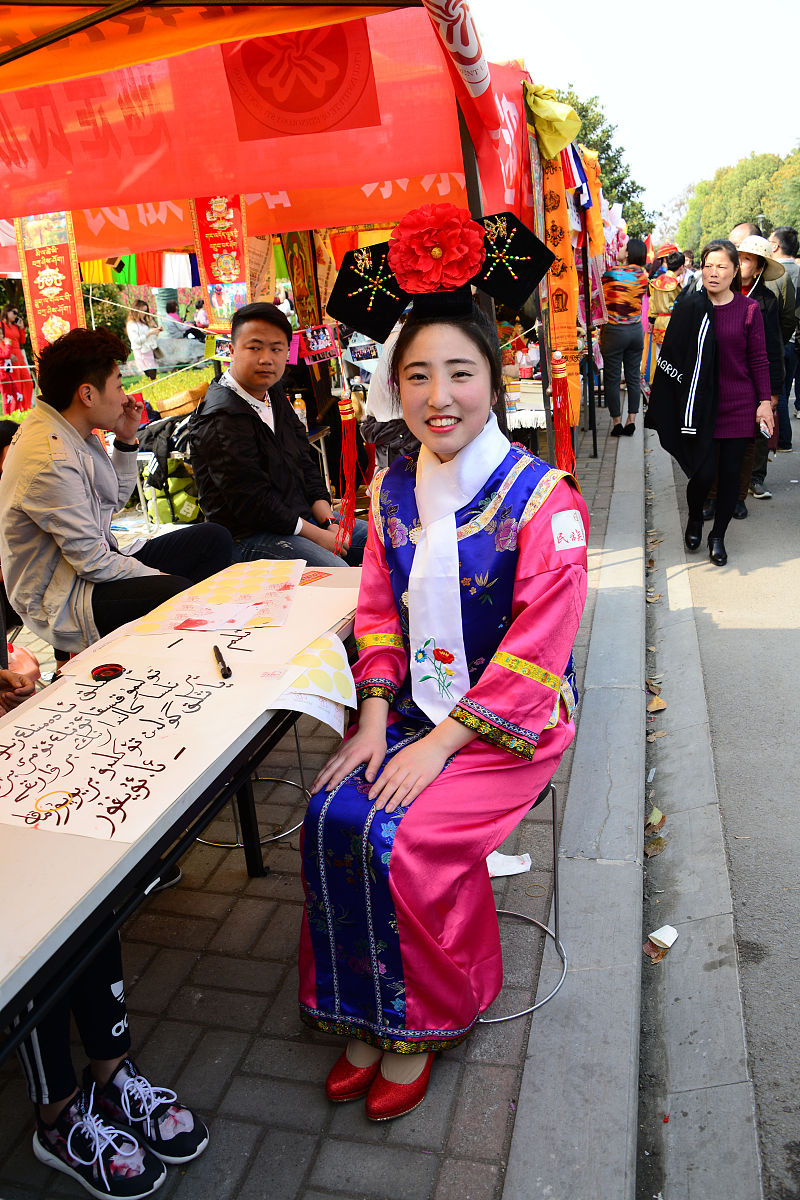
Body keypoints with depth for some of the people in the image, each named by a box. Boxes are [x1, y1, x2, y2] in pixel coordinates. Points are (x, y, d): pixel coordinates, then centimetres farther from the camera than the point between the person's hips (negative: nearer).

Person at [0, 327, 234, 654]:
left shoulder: (75, 432, 4)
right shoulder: (50, 461, -26)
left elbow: (114, 501, 19)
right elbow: (93, 563, -24)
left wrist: (126, 442, 5)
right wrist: (158, 576, -11)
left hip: (93, 566, 10)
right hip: (61, 604, -10)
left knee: (214, 539, 4)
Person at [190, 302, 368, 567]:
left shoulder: (274, 396, 10)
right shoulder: (222, 418, -19)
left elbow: (305, 463, 11)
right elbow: (250, 502, -22)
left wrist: (329, 521, -2)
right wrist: (316, 535, -17)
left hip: (301, 514, 9)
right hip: (248, 536, -9)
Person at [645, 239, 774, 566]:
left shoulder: (748, 309, -1)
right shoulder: (689, 308, -1)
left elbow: (758, 360, 3)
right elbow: (672, 356, 4)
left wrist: (765, 401, -2)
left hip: (738, 406, 1)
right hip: (700, 406, 0)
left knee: (730, 473, 5)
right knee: (703, 472, -6)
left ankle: (718, 536, 25)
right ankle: (695, 519, 26)